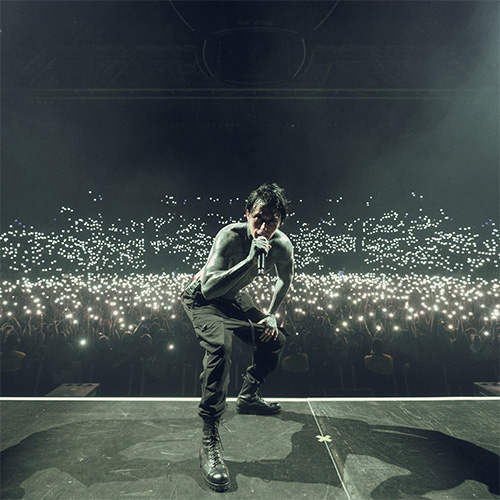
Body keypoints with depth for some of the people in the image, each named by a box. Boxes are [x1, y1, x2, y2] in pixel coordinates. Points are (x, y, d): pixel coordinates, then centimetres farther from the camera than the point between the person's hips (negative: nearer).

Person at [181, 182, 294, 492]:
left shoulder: (282, 245, -16)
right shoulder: (230, 236, -33)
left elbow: (286, 279, 5)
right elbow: (210, 288, -44)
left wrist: (272, 314, 0)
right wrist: (251, 260, -51)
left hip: (235, 298, 6)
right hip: (202, 299, -5)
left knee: (275, 340, 3)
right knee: (220, 345, -31)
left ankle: (248, 397, 28)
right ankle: (210, 442, -17)